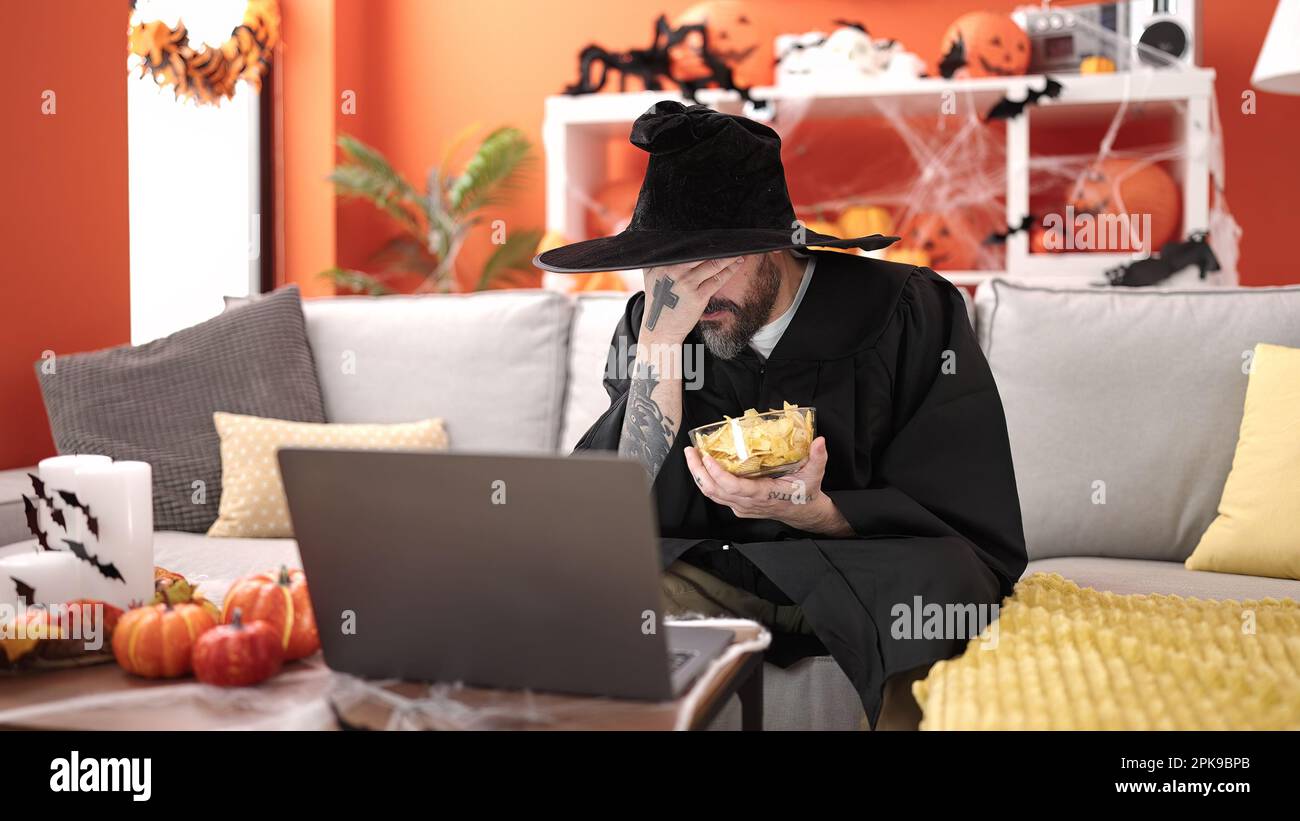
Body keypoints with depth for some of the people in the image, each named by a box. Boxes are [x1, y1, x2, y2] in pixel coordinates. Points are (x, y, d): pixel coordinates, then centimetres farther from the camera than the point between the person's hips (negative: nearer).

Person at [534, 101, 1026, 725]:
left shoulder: (911, 315, -8)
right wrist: (658, 347, -18)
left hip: (863, 582, -1)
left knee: (940, 579, -34)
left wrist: (814, 512, -26)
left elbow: (982, 544, -8)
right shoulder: (650, 324, 0)